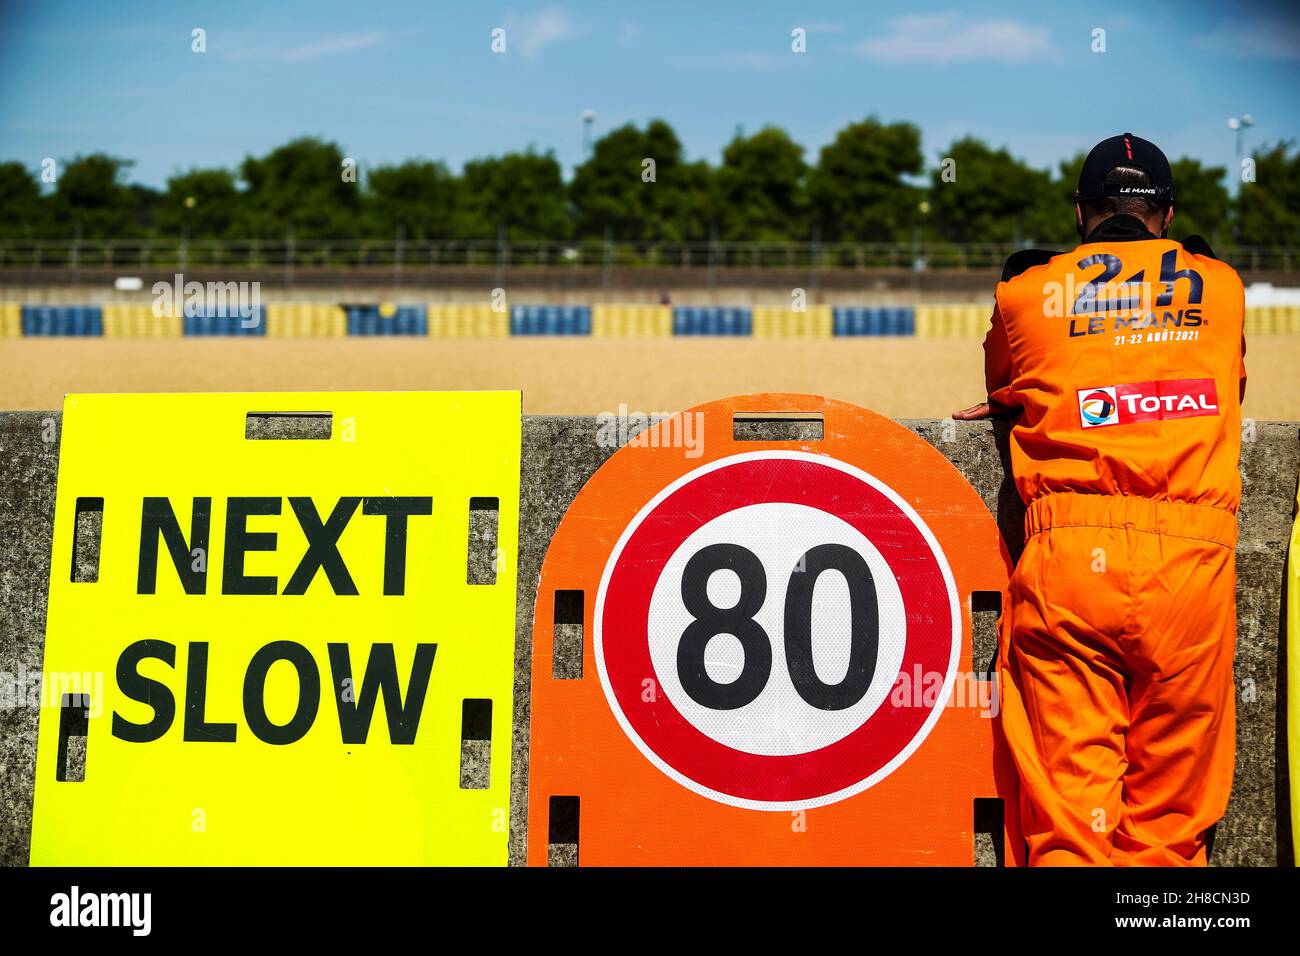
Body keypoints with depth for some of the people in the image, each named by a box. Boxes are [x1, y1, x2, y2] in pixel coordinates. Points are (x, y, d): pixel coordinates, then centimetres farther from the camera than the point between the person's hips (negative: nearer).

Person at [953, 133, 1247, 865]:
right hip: (1192, 555, 1)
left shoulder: (1023, 292, 12)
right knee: (1169, 816, 7)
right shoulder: (1222, 286, 17)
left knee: (1066, 809, -1)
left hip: (1068, 554, -1)